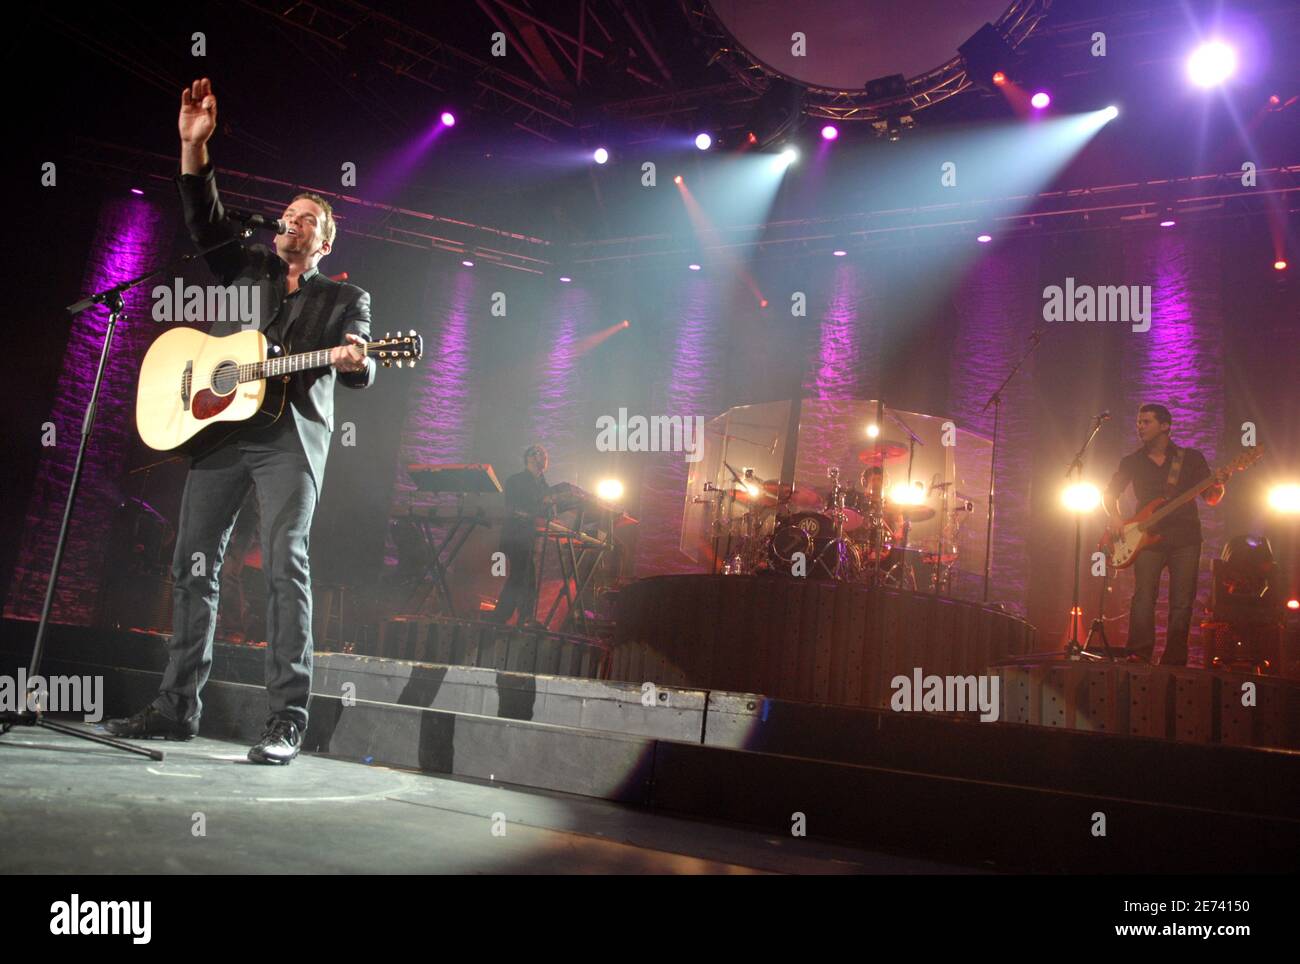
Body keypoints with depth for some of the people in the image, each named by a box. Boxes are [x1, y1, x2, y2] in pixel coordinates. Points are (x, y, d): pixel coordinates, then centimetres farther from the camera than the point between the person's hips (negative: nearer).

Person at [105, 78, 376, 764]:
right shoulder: (247, 268, 23)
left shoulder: (344, 299, 13)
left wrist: (353, 361, -26)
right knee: (193, 564, 3)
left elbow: (360, 372, -1)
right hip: (220, 425, 4)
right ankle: (175, 708, 11)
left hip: (292, 433, -4)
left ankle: (287, 721, -14)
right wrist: (194, 147, -1)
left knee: (285, 563, -15)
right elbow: (206, 222, 9)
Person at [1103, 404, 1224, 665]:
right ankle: (1139, 657, -15)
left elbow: (1211, 499, 10)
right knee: (1143, 598, -13)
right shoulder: (1132, 462, 13)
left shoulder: (1191, 458, 10)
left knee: (1182, 602, -4)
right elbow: (1110, 494, 18)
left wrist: (1219, 487, -13)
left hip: (1185, 538, 0)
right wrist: (1115, 516, -2)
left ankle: (1173, 662, 1)